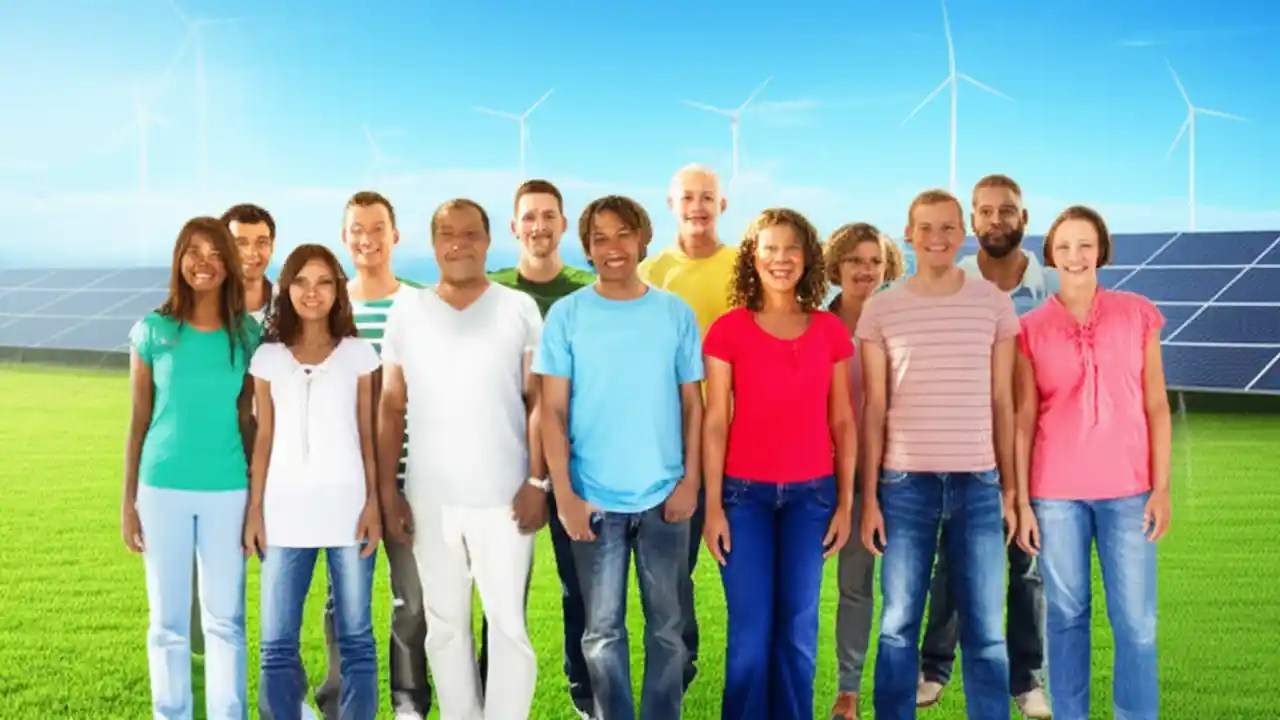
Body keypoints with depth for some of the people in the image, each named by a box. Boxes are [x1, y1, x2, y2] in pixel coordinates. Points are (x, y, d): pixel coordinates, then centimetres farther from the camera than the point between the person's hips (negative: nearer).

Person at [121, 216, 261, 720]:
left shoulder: (247, 334, 2)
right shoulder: (152, 330, -1)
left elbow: (247, 419, 7)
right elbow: (138, 420, 3)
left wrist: (258, 497, 6)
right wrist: (128, 500, 1)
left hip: (227, 491, 1)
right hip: (163, 489, 0)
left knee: (225, 618, 6)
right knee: (168, 620, 7)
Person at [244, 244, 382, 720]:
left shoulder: (358, 354, 5)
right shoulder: (267, 357, 8)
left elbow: (368, 435, 5)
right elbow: (264, 439, 9)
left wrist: (373, 503, -3)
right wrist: (254, 508, 4)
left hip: (347, 508, -1)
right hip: (286, 511, 1)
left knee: (355, 638, 2)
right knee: (277, 643, 2)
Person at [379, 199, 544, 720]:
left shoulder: (519, 309, 0)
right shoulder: (406, 312, 5)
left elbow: (538, 402, -1)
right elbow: (391, 408, 6)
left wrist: (537, 481, -8)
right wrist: (388, 492, 1)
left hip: (503, 496, -2)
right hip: (428, 498, 2)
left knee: (508, 623, 1)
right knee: (445, 623, 12)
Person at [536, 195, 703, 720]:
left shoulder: (676, 313, 3)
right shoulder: (566, 315, -1)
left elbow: (692, 404, 5)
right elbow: (553, 411, -3)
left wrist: (690, 480, -3)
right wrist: (565, 493, -9)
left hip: (664, 496, 1)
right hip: (594, 498, -1)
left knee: (667, 627, 10)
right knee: (602, 630, 7)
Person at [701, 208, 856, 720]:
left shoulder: (830, 331, 4)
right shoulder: (728, 329, -2)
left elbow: (843, 420, 7)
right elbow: (714, 422, -2)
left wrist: (845, 502, 3)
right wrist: (713, 506, -6)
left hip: (812, 493, 2)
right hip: (745, 492, -2)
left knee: (798, 630, 7)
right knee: (750, 631, 1)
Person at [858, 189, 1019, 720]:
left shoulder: (994, 303, 5)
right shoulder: (880, 309, 3)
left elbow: (1002, 402, 8)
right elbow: (874, 408, 3)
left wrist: (1010, 487, 5)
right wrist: (868, 496, -1)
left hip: (978, 482, 1)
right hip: (905, 482, 0)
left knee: (985, 628, 5)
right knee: (898, 624, 6)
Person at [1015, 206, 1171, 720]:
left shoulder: (1138, 315, 3)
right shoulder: (1030, 329, 1)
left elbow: (1156, 405, 4)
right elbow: (1024, 418, 2)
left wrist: (1161, 487, -1)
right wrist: (1021, 500, -1)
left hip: (1128, 489, 0)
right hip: (1056, 491, 0)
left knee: (1135, 620, 1)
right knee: (1066, 614, 8)